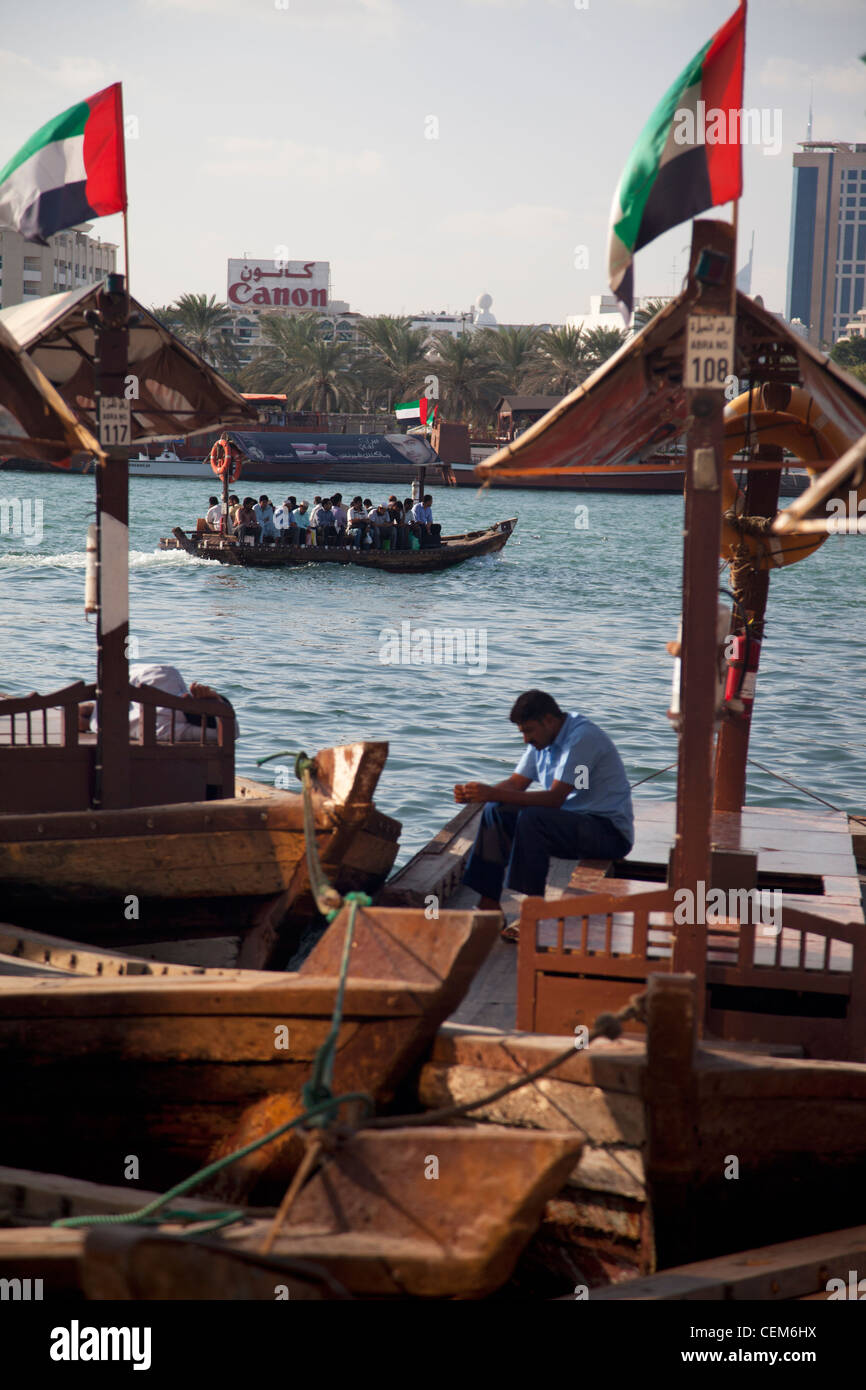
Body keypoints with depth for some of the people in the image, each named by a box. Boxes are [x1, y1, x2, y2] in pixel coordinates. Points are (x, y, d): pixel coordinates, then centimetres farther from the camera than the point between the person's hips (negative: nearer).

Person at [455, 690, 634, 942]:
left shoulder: (583, 738, -21)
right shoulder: (543, 739, 9)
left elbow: (554, 798, -27)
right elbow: (516, 783, 9)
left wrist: (493, 793, -31)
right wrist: (475, 793, -11)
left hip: (610, 831, -9)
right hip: (570, 822, 9)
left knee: (531, 818, -31)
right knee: (495, 812, -2)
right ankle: (489, 904, -5)